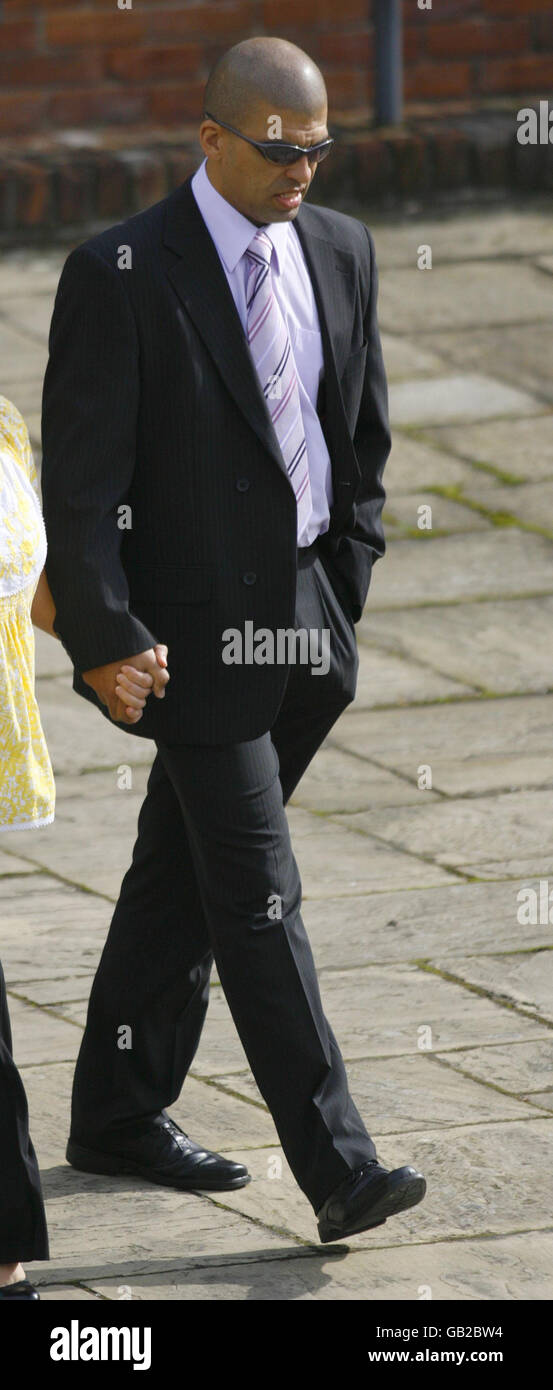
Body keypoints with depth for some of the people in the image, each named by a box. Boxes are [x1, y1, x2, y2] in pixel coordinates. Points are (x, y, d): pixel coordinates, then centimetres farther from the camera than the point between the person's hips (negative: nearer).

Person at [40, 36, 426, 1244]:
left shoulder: (339, 251, 5)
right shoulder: (121, 275, -14)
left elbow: (363, 435, 16)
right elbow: (80, 478, -14)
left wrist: (346, 589, 11)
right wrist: (106, 638, -17)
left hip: (304, 621, 6)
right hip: (195, 631, -6)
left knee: (181, 874, 17)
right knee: (258, 901, -7)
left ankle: (119, 1114, 29)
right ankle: (338, 1169, -9)